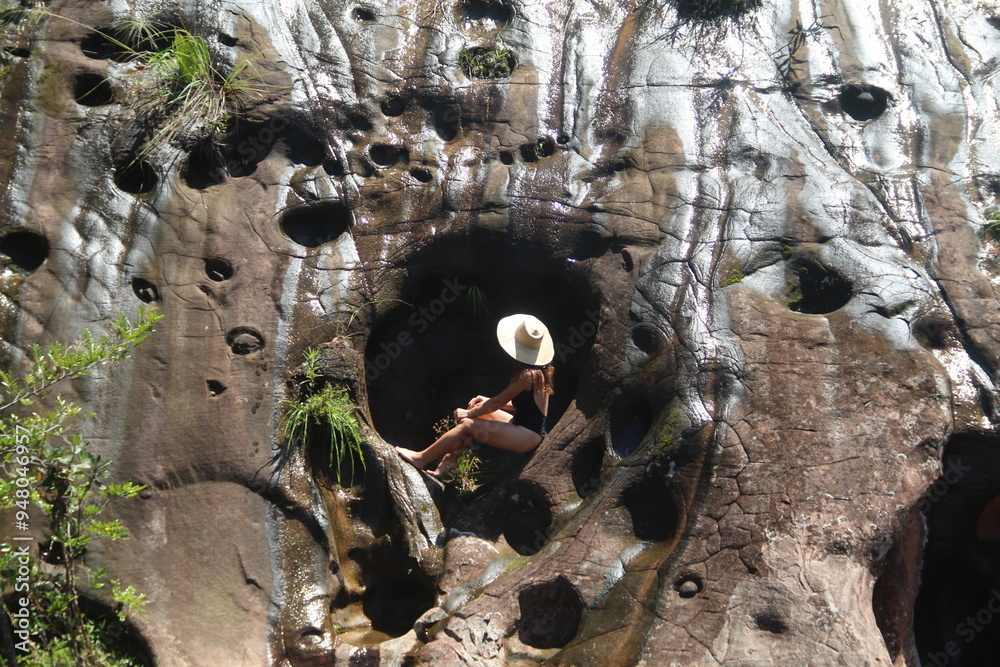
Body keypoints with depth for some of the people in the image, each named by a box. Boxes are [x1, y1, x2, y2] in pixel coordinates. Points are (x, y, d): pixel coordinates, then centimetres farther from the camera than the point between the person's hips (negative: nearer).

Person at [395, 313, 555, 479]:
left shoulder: (527, 375, -21)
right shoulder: (540, 371, 7)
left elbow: (498, 402, -12)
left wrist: (469, 413, 1)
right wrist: (489, 402, 10)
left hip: (528, 437, -10)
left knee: (468, 424, -10)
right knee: (478, 413, 9)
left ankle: (422, 458, 2)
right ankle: (448, 462, 7)